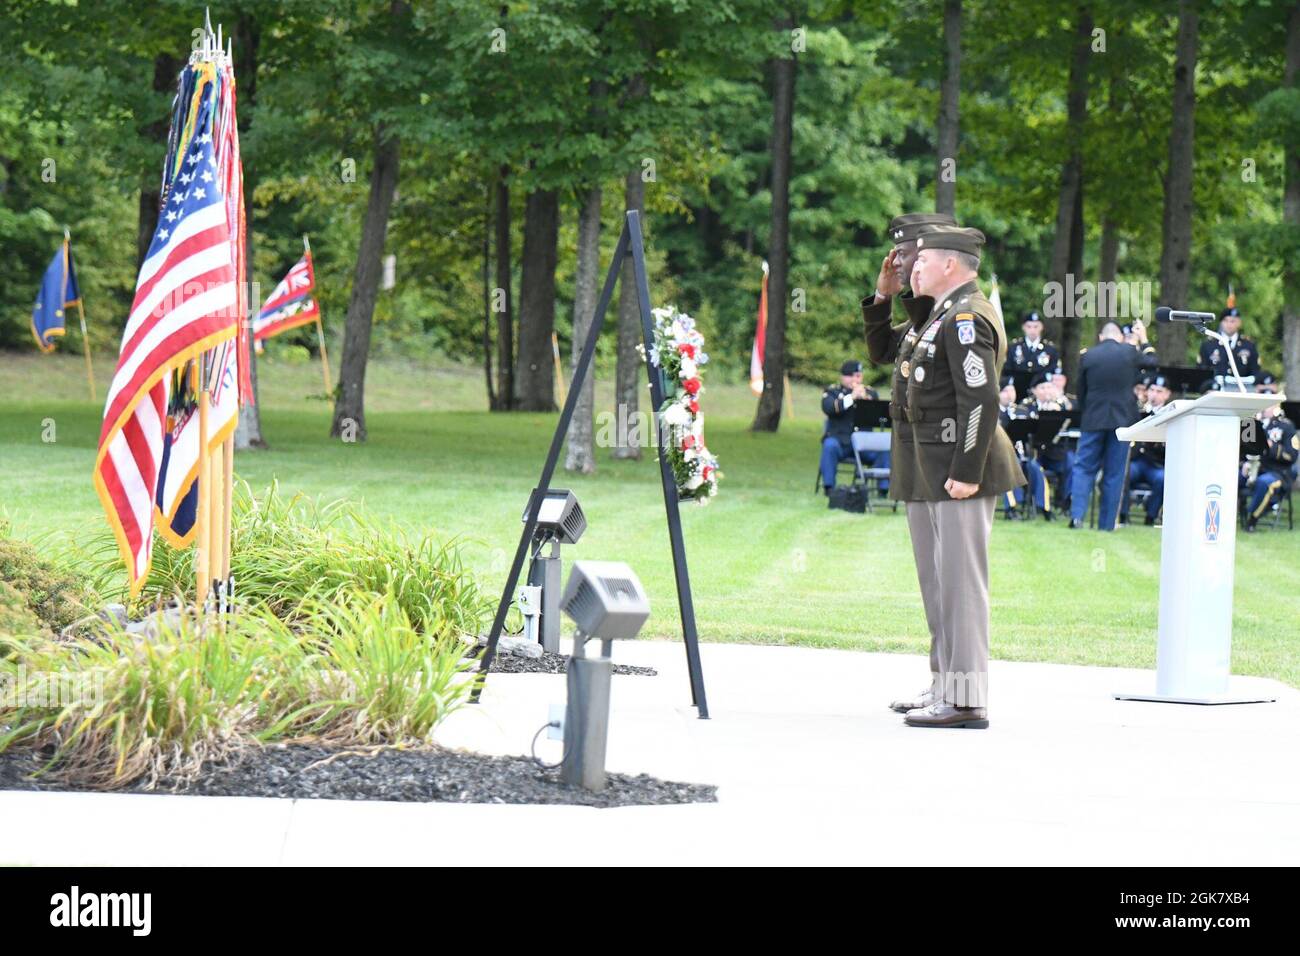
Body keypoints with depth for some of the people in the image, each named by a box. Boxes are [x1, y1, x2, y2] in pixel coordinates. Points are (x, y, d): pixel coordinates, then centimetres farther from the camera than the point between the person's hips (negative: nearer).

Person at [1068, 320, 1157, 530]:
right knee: (1114, 473, 5)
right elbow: (1151, 361, 16)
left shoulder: (1087, 356, -2)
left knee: (1084, 468, 7)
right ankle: (1107, 523, 5)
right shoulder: (1129, 352, -4)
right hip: (1123, 418, 0)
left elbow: (1081, 391, 5)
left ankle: (1076, 514, -11)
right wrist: (1143, 339, 28)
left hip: (1093, 419, 0)